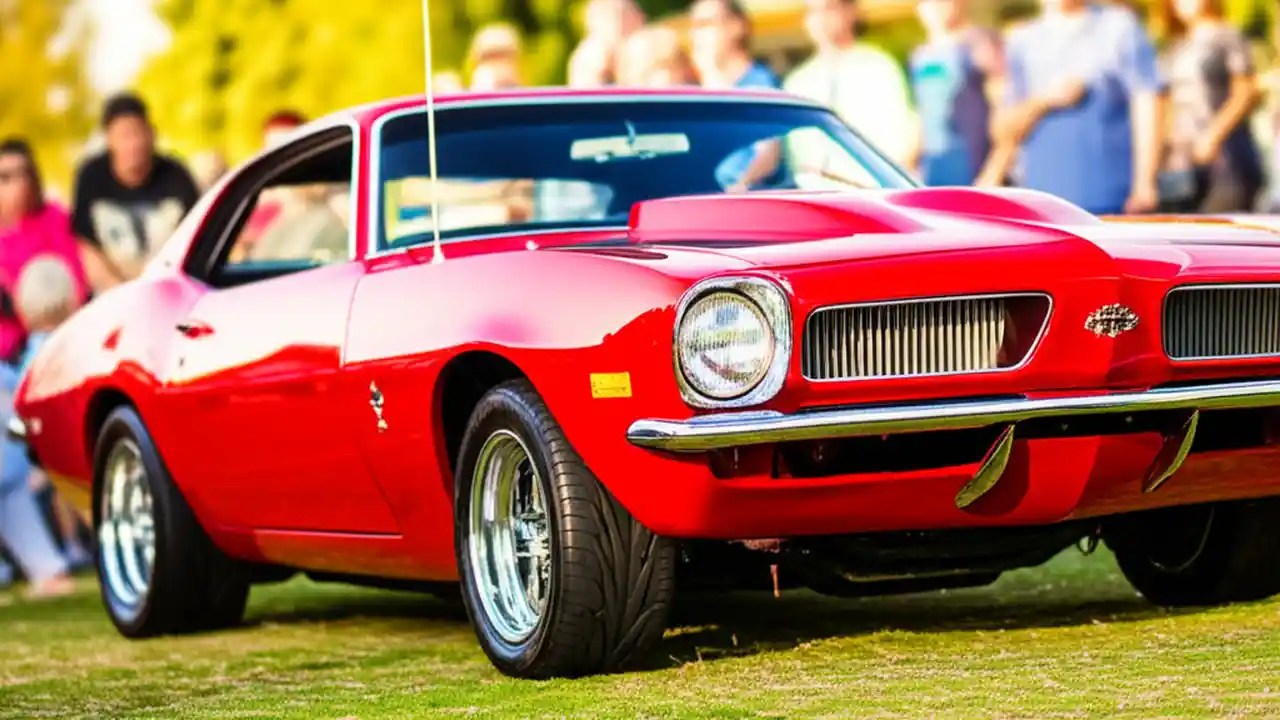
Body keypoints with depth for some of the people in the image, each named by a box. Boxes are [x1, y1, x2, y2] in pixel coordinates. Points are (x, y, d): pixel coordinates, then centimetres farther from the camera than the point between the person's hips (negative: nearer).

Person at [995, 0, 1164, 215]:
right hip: (1044, 201, 3)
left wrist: (1144, 183, -9)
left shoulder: (1120, 27, 1)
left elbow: (1147, 103, -2)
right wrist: (1043, 100, -10)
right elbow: (1005, 130, 10)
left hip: (1111, 199, -3)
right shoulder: (1022, 41, 11)